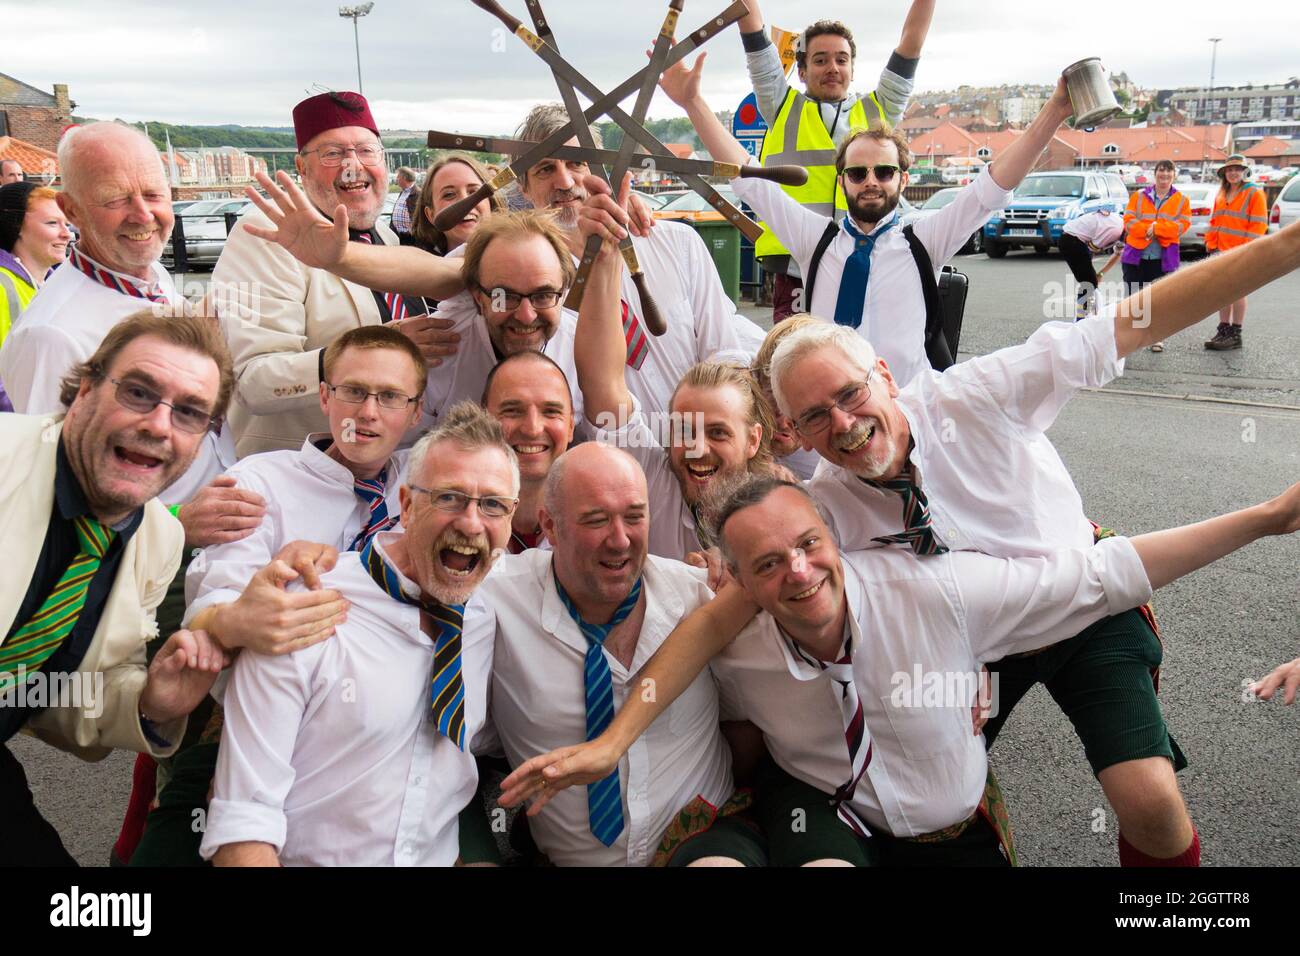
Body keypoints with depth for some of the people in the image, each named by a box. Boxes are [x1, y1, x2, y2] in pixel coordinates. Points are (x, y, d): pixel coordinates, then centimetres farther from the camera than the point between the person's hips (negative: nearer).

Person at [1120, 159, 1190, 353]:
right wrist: (1148, 230, -17)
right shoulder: (1139, 196, 7)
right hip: (1136, 256, 0)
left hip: (1164, 259, 0)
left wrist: (1157, 227, -17)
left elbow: (1182, 225, -4)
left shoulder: (1181, 200, 6)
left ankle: (1157, 337, 13)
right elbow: (1128, 221, -1)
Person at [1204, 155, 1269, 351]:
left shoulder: (1254, 193, -5)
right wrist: (1211, 243, 8)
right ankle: (1224, 329, 18)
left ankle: (1236, 335, 3)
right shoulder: (1221, 194, 15)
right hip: (1221, 252, 6)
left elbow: (1258, 224, -10)